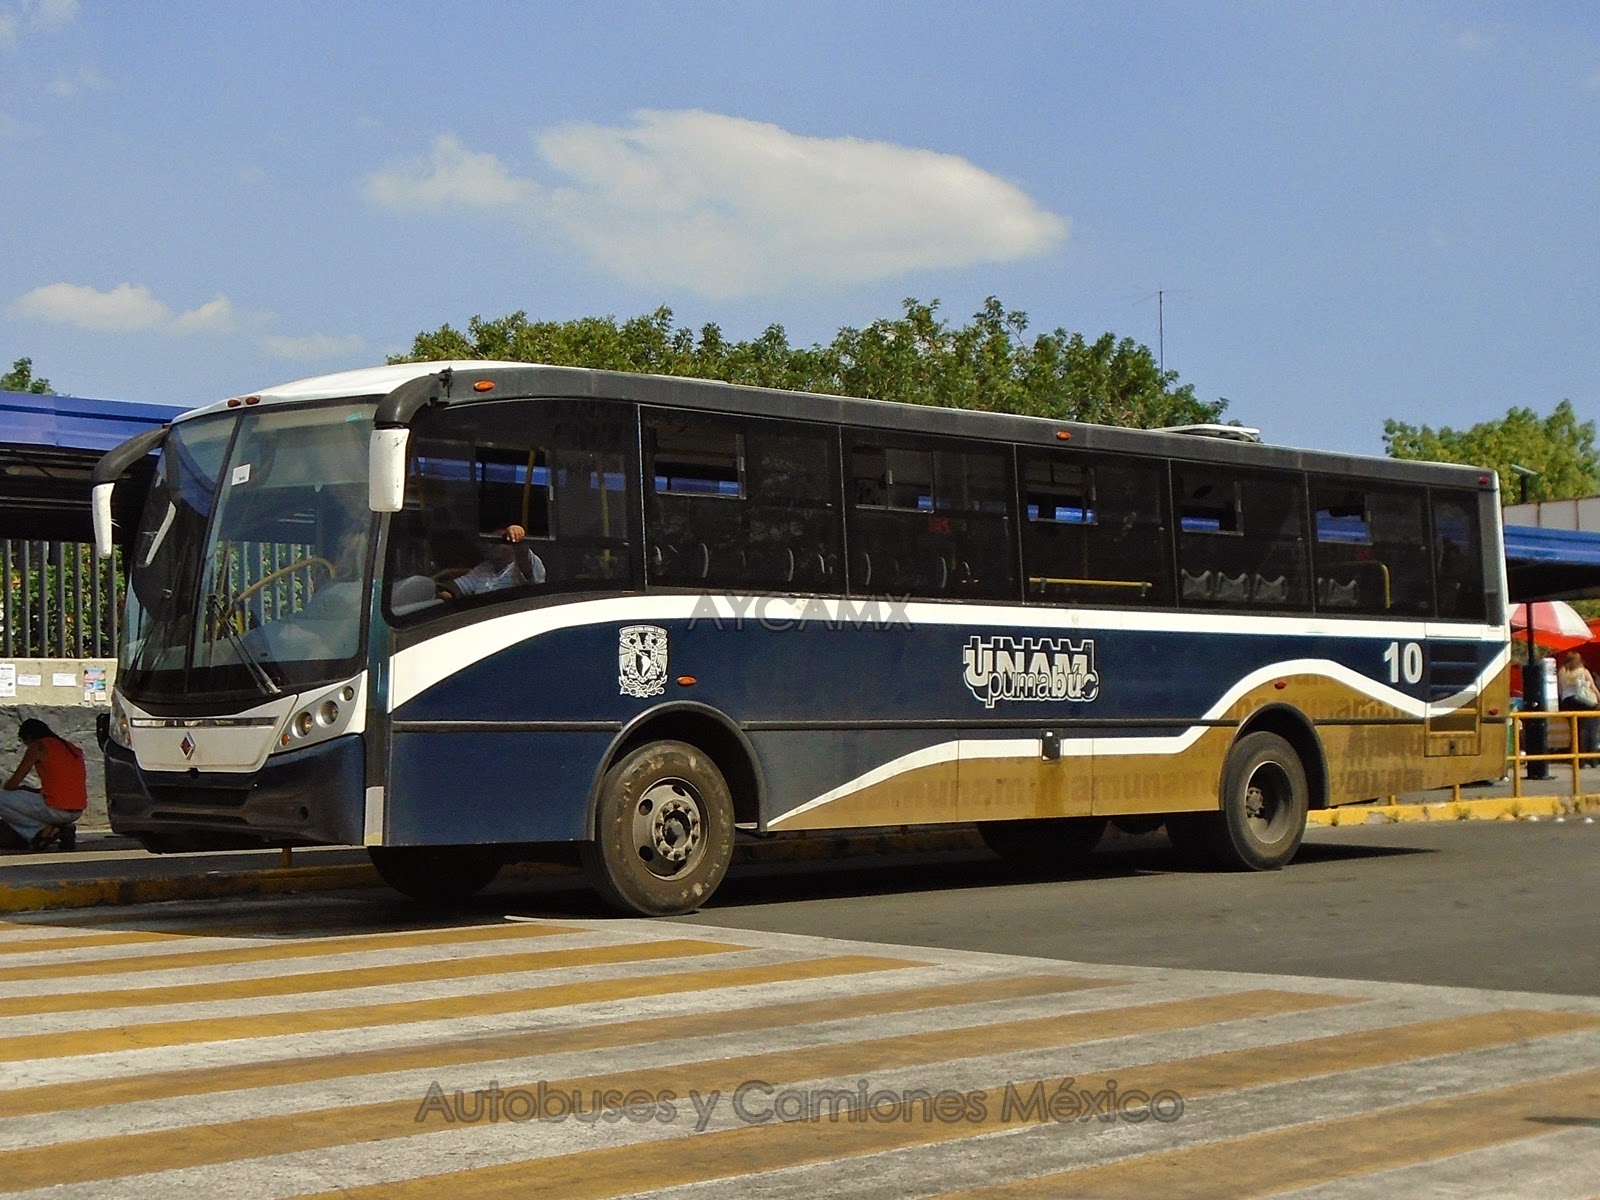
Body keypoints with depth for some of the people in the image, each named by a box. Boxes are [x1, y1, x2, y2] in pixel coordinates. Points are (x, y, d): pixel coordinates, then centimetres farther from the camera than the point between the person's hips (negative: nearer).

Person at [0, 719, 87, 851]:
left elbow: (13, 784, -4)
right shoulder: (71, 748, 19)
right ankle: (64, 828, 10)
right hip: (77, 812, 8)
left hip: (56, 810, -8)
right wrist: (32, 791, 29)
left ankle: (43, 831, -5)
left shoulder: (37, 747, -3)